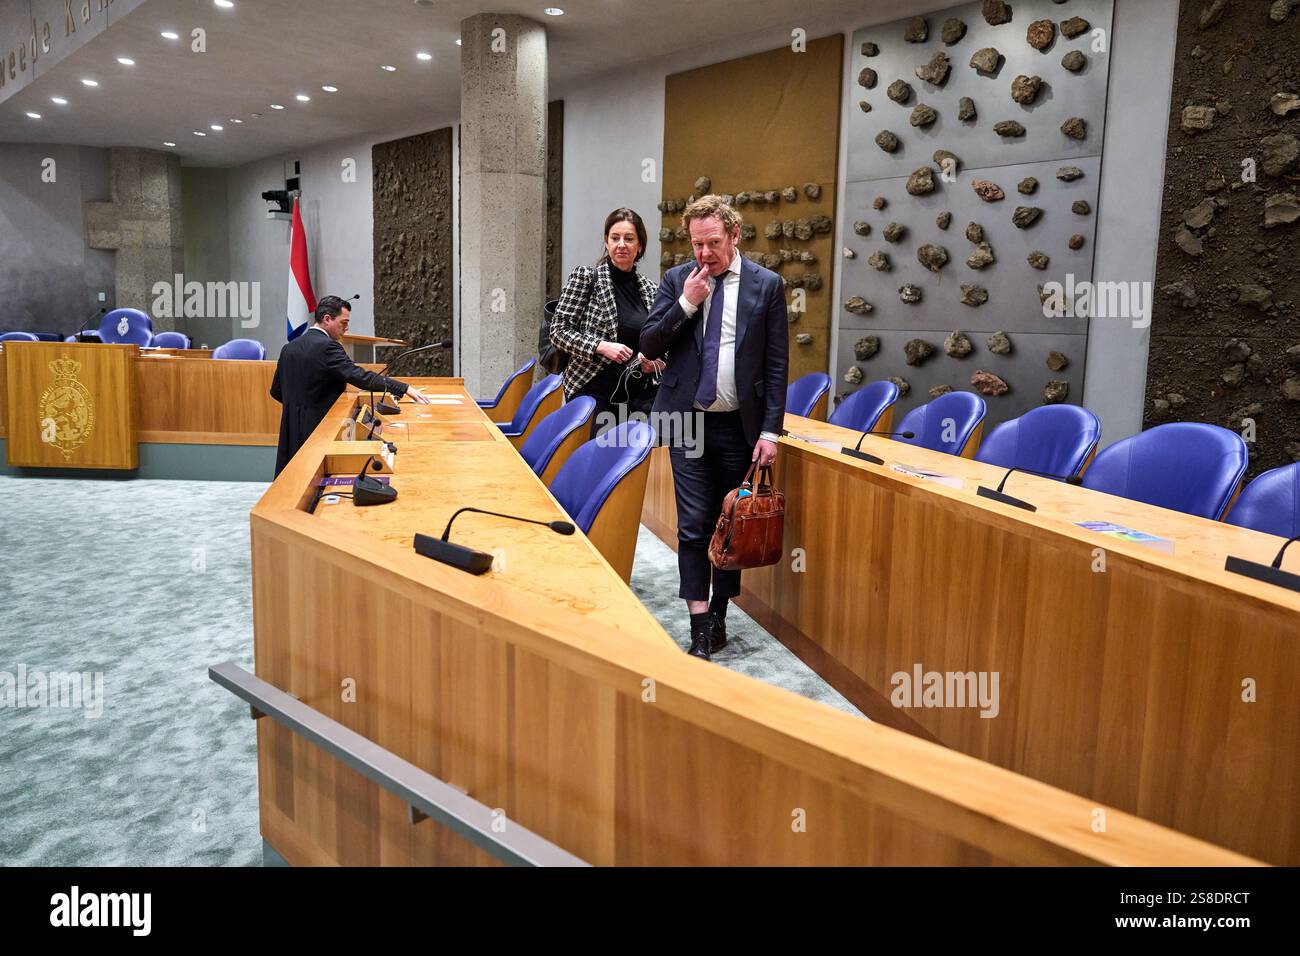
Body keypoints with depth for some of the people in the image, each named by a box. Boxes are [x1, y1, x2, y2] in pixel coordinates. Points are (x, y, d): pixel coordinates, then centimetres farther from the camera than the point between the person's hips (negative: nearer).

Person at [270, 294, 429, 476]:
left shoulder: (289, 348, 9)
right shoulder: (326, 347, -15)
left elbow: (276, 391, 14)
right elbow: (361, 377, -24)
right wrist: (404, 389, -25)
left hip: (291, 432, 8)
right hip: (320, 427, -8)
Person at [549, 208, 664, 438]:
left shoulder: (649, 288, 10)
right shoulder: (586, 276, -2)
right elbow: (558, 331, -5)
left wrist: (657, 363, -1)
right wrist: (601, 346, -18)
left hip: (639, 392, 4)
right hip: (595, 391, -4)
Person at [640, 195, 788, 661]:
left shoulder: (766, 284, 0)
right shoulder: (677, 280, 4)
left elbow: (777, 364, -1)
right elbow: (649, 346, 1)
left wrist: (770, 431, -6)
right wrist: (686, 303, -11)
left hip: (739, 423, 0)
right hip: (688, 419, 0)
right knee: (694, 524, -3)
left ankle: (718, 616, 22)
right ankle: (700, 629, 1)